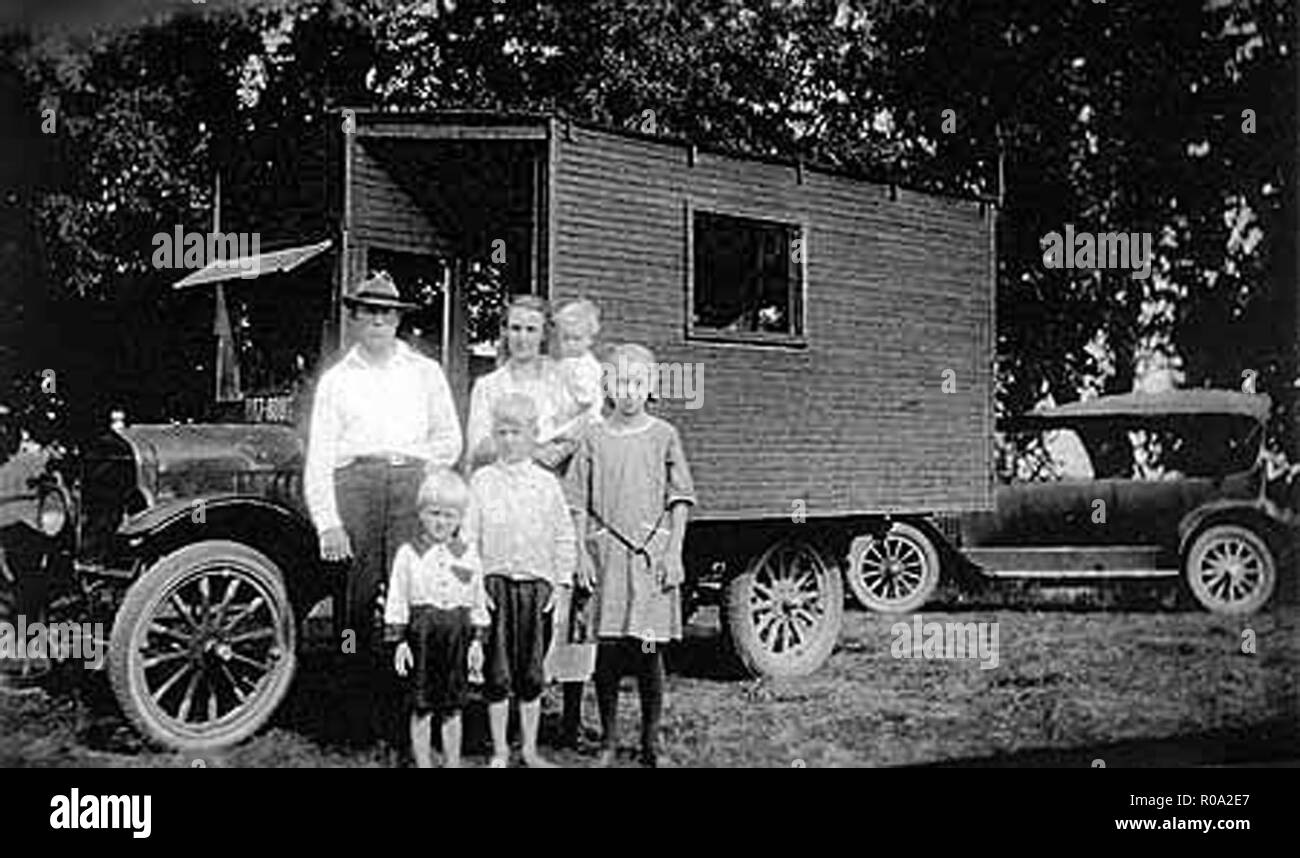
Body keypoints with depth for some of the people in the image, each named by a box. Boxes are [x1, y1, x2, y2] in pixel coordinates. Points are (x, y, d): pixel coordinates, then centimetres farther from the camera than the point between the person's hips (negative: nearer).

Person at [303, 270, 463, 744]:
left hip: (412, 482, 0)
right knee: (356, 602, -4)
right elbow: (318, 458, 8)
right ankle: (356, 718, 2)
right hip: (353, 482, 0)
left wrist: (412, 461, 2)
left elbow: (450, 440, 18)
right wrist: (327, 523, -2)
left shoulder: (425, 372, 18)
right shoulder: (335, 379, 16)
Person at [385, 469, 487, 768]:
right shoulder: (408, 554, -1)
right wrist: (399, 640, -6)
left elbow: (478, 601, 8)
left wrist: (477, 640, 5)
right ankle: (423, 764, 16)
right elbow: (397, 600, -1)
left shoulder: (468, 555, 4)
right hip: (421, 633, -2)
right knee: (422, 708, 5)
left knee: (452, 709, 10)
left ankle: (452, 764, 21)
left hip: (457, 633, 2)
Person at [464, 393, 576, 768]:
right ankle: (499, 751, 17)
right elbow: (468, 537, 1)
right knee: (497, 674, 3)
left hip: (537, 585, 1)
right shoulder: (482, 481, 1)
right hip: (495, 584, -1)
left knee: (531, 675, 8)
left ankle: (530, 749, 21)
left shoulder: (546, 483, 4)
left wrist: (559, 582, 1)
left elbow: (565, 537, 7)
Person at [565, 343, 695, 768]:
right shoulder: (596, 438, 6)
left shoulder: (663, 435, 4)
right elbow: (580, 503, 8)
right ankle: (608, 740, 18)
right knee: (607, 648, 4)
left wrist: (673, 553, -2)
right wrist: (582, 553, 1)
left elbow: (680, 501, 4)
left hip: (652, 551, -1)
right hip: (607, 549, 1)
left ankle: (651, 742, 15)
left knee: (649, 648, 1)